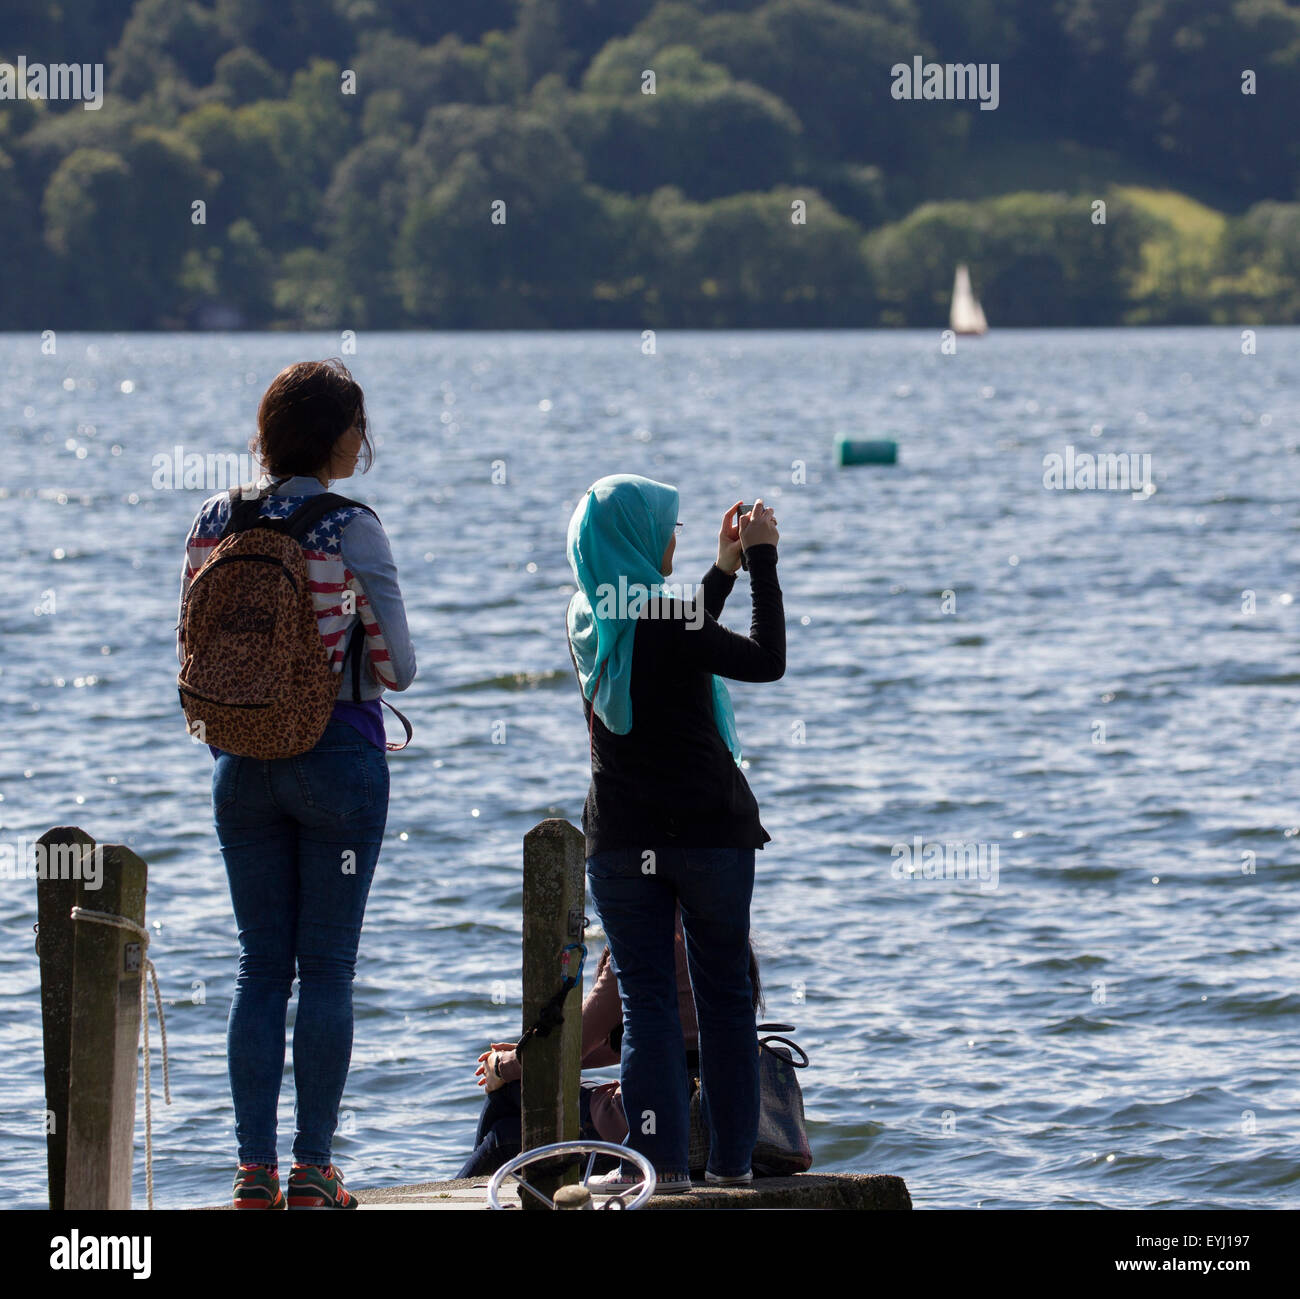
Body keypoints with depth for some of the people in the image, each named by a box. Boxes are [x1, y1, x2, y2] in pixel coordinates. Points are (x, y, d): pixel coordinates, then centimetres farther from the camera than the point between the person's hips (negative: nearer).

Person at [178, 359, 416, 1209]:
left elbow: (190, 656, 7)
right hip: (338, 756, -4)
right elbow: (397, 668, -11)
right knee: (328, 968, 3)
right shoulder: (353, 532, -13)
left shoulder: (216, 523, 1)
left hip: (243, 765, 4)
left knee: (261, 967, 9)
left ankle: (256, 1170, 7)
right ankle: (314, 1171, 3)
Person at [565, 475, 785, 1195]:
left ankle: (660, 1160, -3)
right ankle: (731, 1157, 10)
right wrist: (761, 561, -4)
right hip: (709, 826, -4)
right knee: (724, 993, 7)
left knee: (645, 999, 4)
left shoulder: (588, 618, 5)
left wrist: (726, 567, 21)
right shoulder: (665, 616, -15)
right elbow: (765, 660, -9)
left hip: (620, 837, 4)